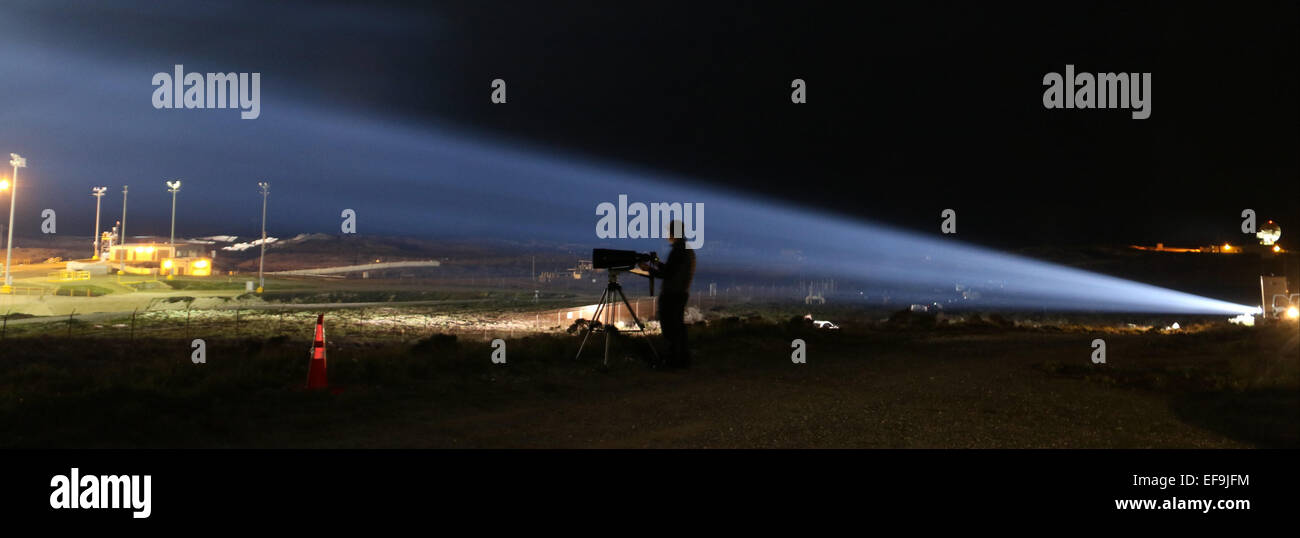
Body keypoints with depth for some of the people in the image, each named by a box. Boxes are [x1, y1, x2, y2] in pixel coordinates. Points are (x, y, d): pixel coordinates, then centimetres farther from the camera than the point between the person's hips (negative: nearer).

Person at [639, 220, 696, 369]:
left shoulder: (677, 251, -17)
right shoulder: (689, 250, 13)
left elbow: (667, 274, -18)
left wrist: (649, 269, -7)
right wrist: (657, 265, 20)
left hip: (671, 294, -10)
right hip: (683, 293, 10)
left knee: (670, 328, -5)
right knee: (679, 327, 14)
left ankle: (673, 360, -5)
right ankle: (683, 359, 16)